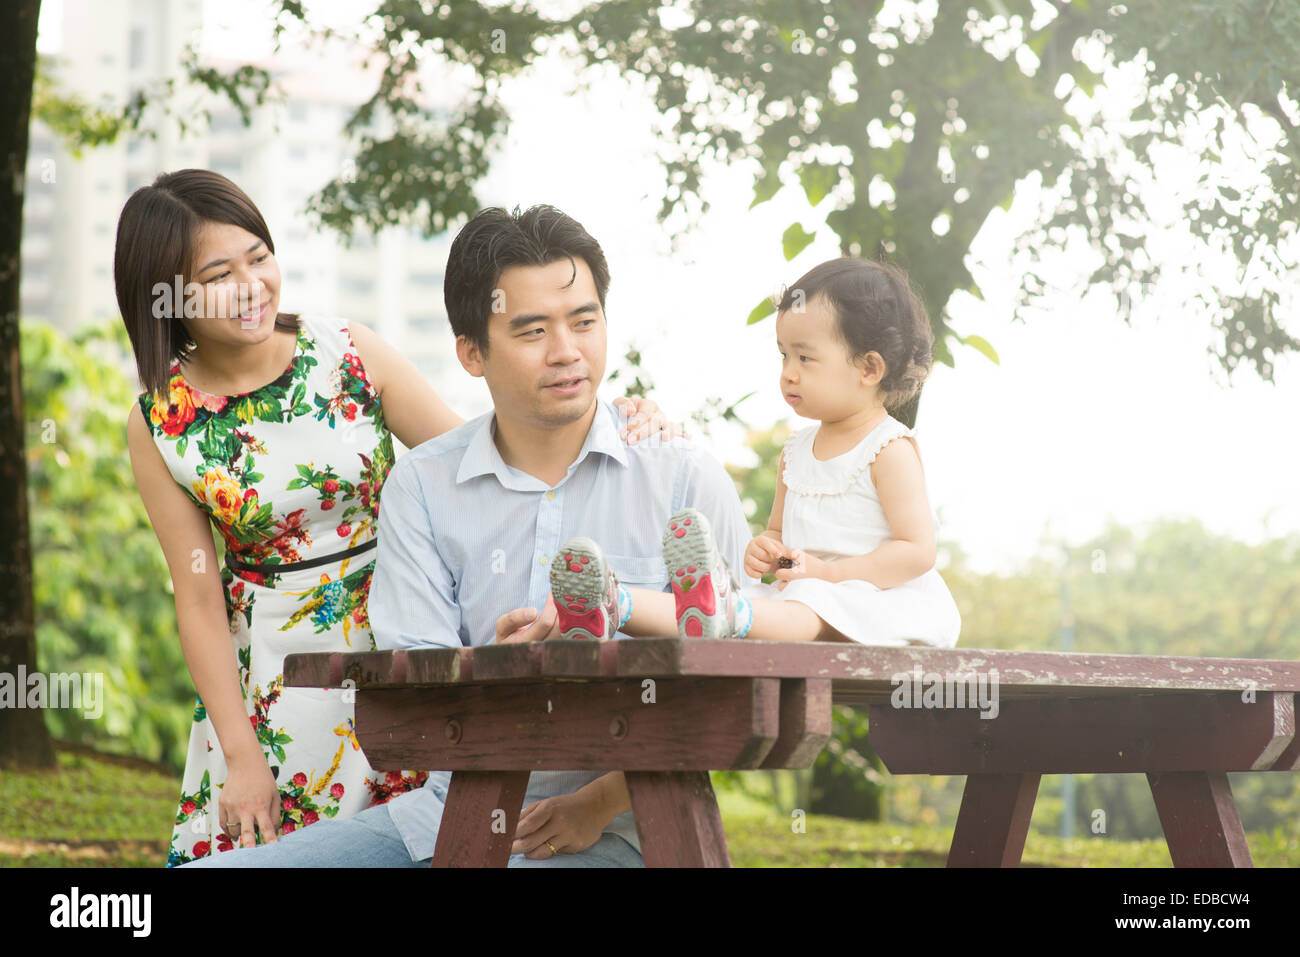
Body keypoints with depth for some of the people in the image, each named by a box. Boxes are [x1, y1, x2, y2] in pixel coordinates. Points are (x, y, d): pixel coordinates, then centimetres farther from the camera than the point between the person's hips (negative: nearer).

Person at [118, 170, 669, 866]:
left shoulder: (351, 353, -5)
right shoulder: (160, 424, -5)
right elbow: (199, 598, -3)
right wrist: (241, 754, -6)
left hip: (401, 649, 0)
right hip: (271, 672, 0)